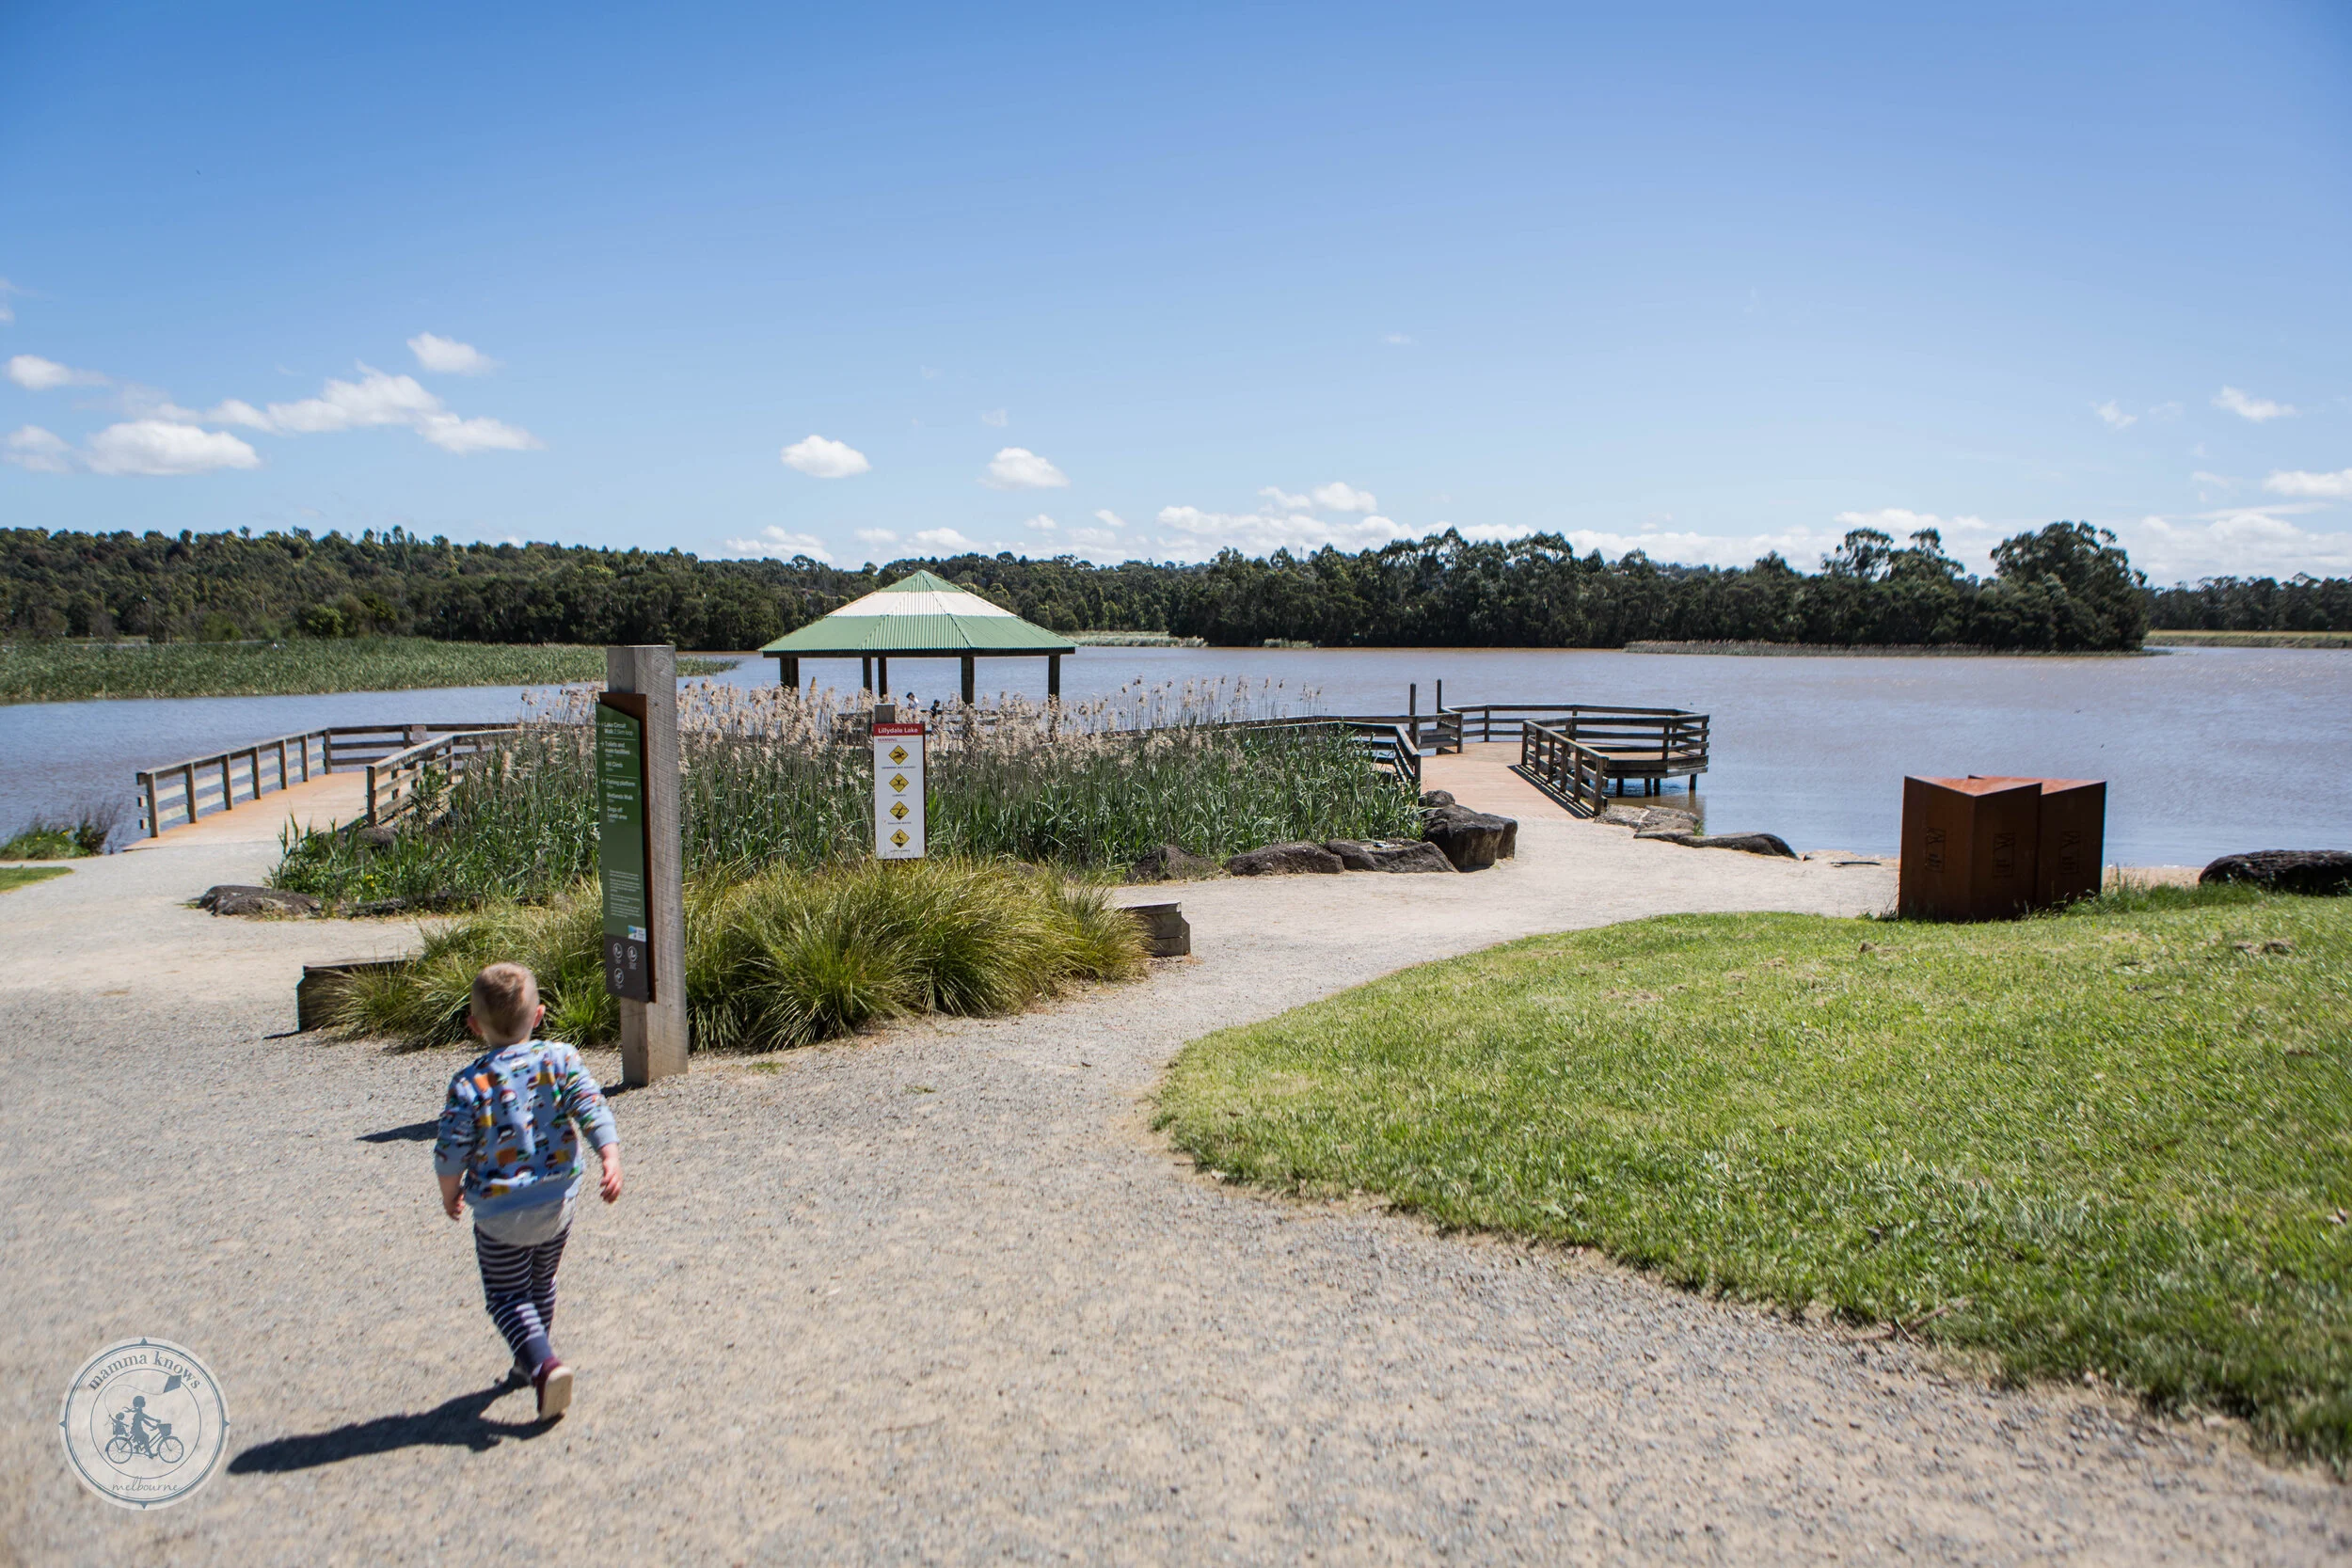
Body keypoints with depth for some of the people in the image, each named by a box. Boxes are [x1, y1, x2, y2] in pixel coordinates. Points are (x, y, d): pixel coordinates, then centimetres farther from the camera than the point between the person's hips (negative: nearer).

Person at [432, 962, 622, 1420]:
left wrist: (450, 1194, 8)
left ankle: (543, 1364, -12)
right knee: (542, 1284, 25)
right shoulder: (560, 1059, -7)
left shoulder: (469, 1084, -14)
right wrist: (611, 1159, -13)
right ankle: (532, 1361, 39)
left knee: (507, 1296, 9)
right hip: (558, 1202, 4)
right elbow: (592, 1110, -14)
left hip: (500, 1213, -3)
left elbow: (451, 1152, -9)